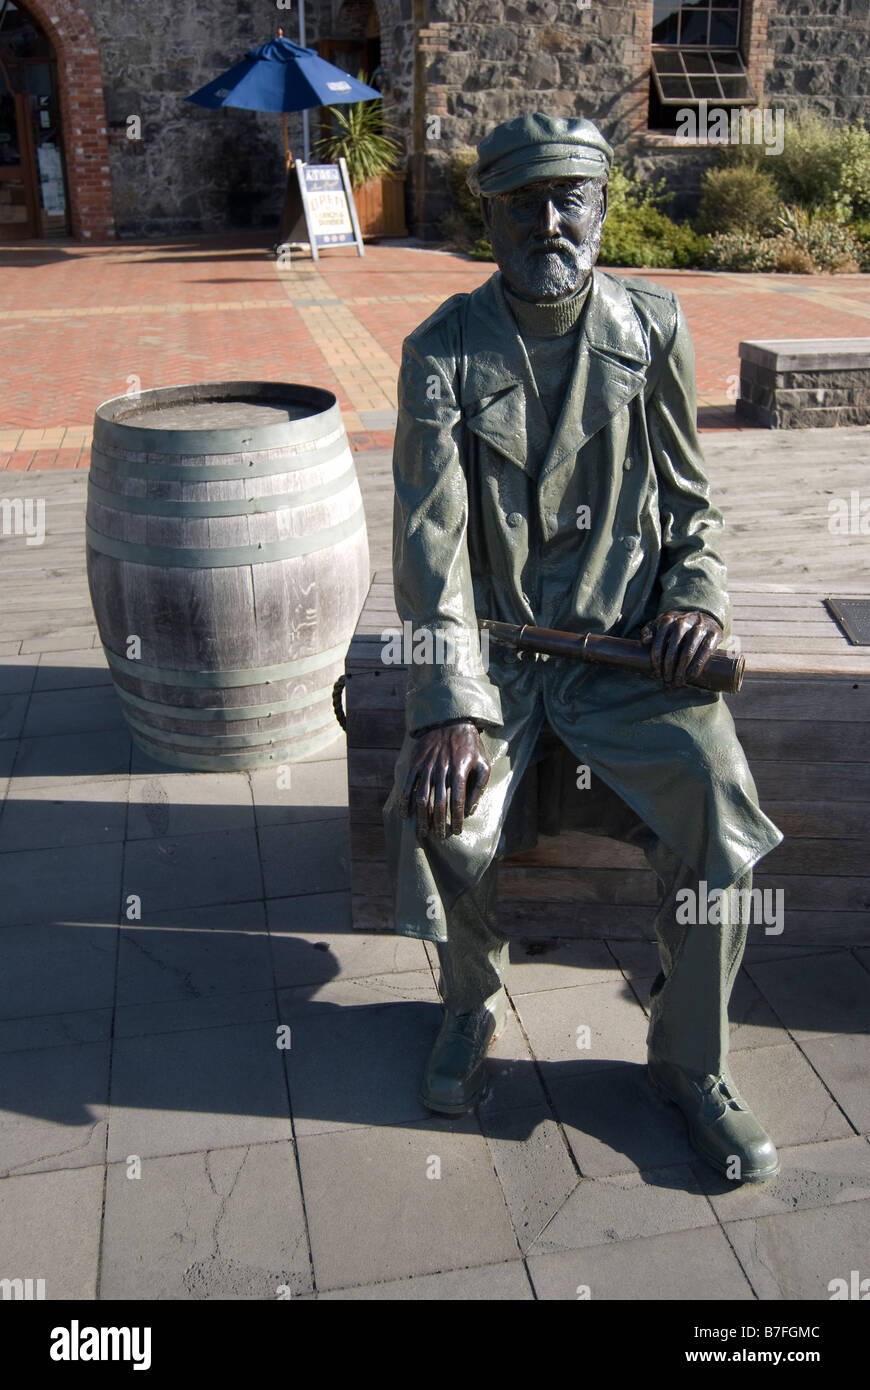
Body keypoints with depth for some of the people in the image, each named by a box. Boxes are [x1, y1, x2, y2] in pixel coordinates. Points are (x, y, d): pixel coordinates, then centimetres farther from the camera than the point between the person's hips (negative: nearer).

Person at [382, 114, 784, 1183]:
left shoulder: (653, 329, 5)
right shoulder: (442, 352, -2)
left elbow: (689, 500, 12)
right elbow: (430, 541, -11)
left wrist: (695, 593, -9)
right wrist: (451, 705, -23)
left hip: (625, 642, 1)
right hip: (493, 644, -1)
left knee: (720, 802, -23)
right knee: (440, 810, -26)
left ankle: (690, 1062, 1)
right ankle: (473, 998, 10)